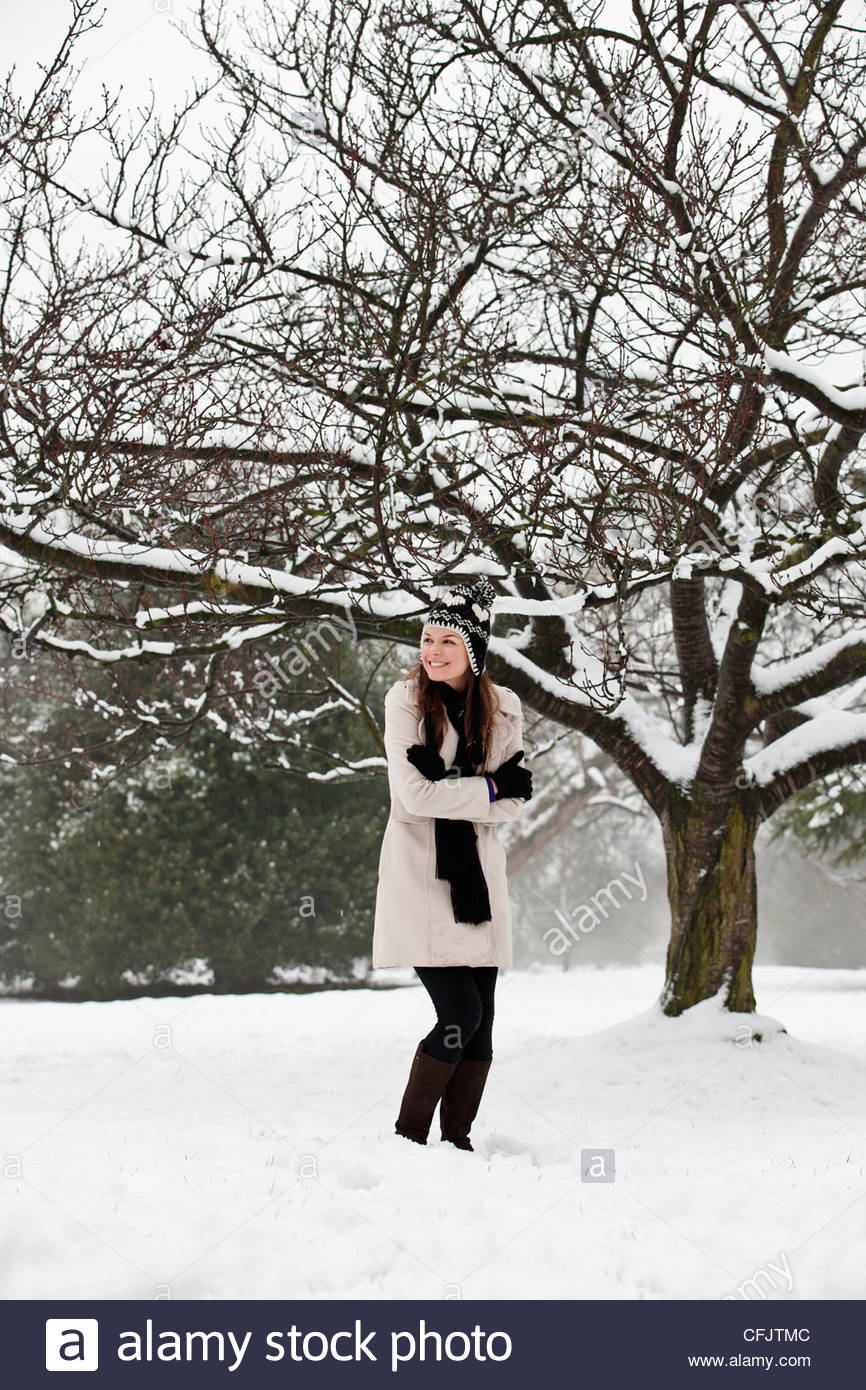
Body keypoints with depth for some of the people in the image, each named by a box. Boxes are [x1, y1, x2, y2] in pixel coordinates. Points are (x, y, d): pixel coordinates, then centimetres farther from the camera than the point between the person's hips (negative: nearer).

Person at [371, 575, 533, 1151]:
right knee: (460, 1014, -12)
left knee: (481, 1023, 3)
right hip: (419, 876, -4)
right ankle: (408, 1135, 4)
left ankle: (456, 1140, 17)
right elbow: (414, 795, -14)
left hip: (477, 876, 4)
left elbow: (514, 800, 2)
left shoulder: (503, 708, 5)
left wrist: (449, 789, -13)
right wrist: (486, 787, -9)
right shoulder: (406, 699, -5)